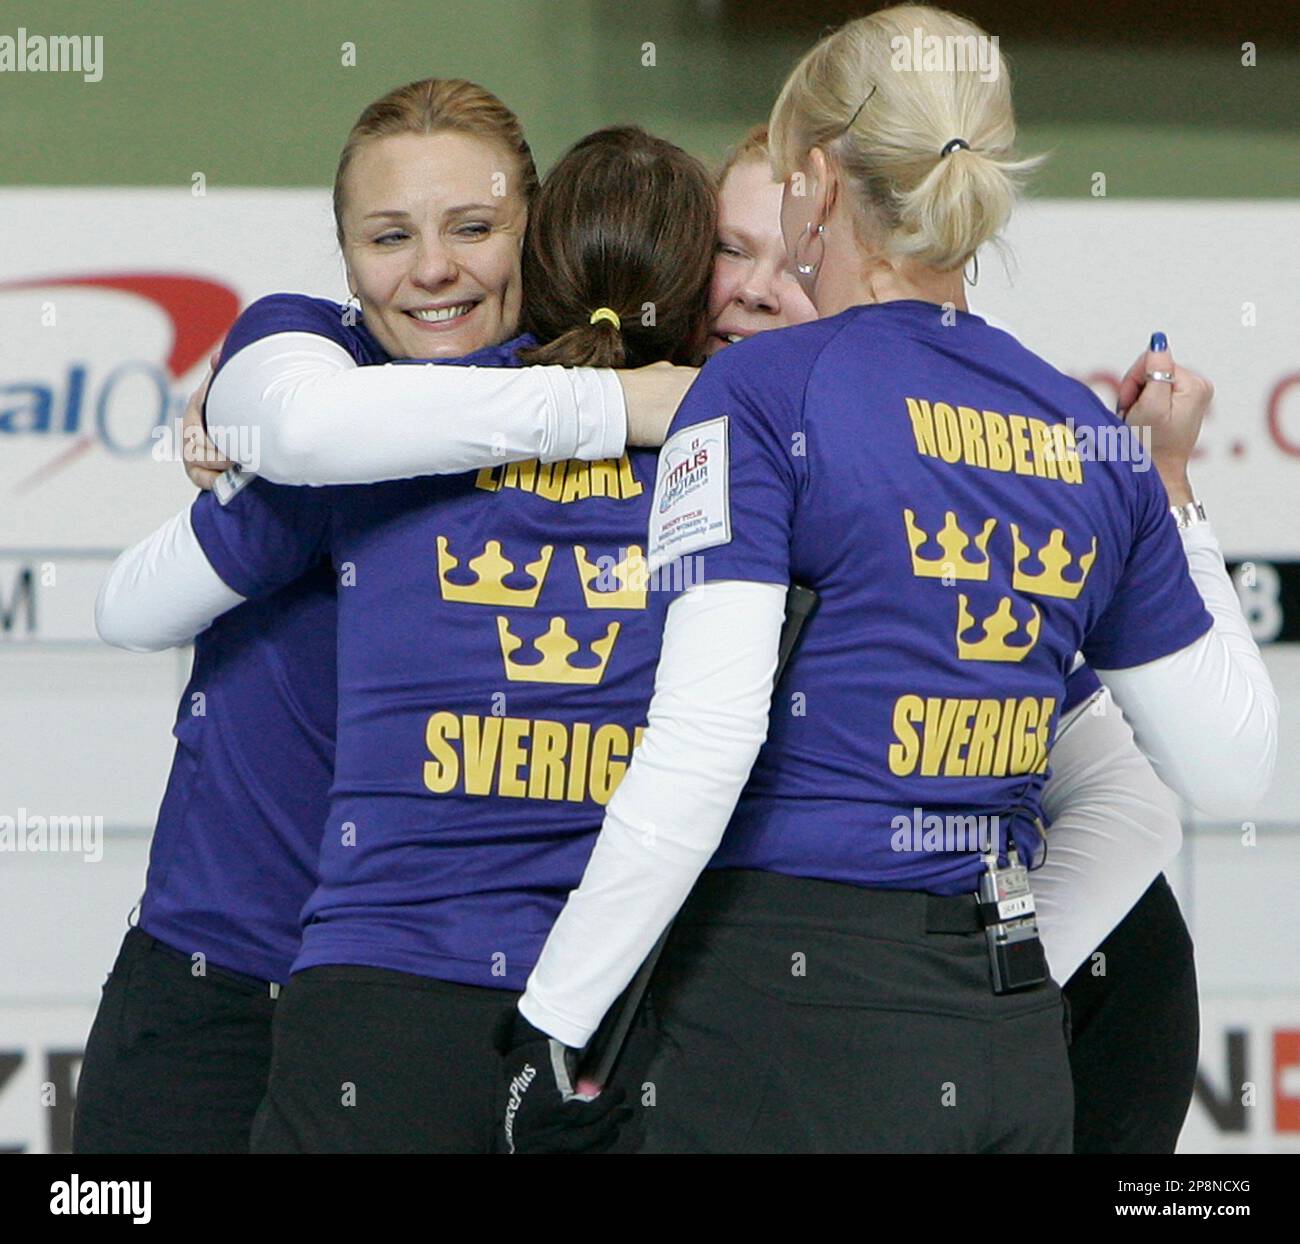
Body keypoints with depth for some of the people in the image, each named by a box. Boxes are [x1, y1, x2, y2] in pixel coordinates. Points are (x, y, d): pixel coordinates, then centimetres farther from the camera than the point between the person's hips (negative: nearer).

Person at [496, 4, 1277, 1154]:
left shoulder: (761, 390, -7)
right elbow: (1229, 766, 16)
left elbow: (698, 754, -16)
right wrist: (1173, 491, 25)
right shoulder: (1087, 434, 10)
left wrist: (553, 1018, -11)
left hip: (793, 1019, -6)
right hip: (1014, 1035, 6)